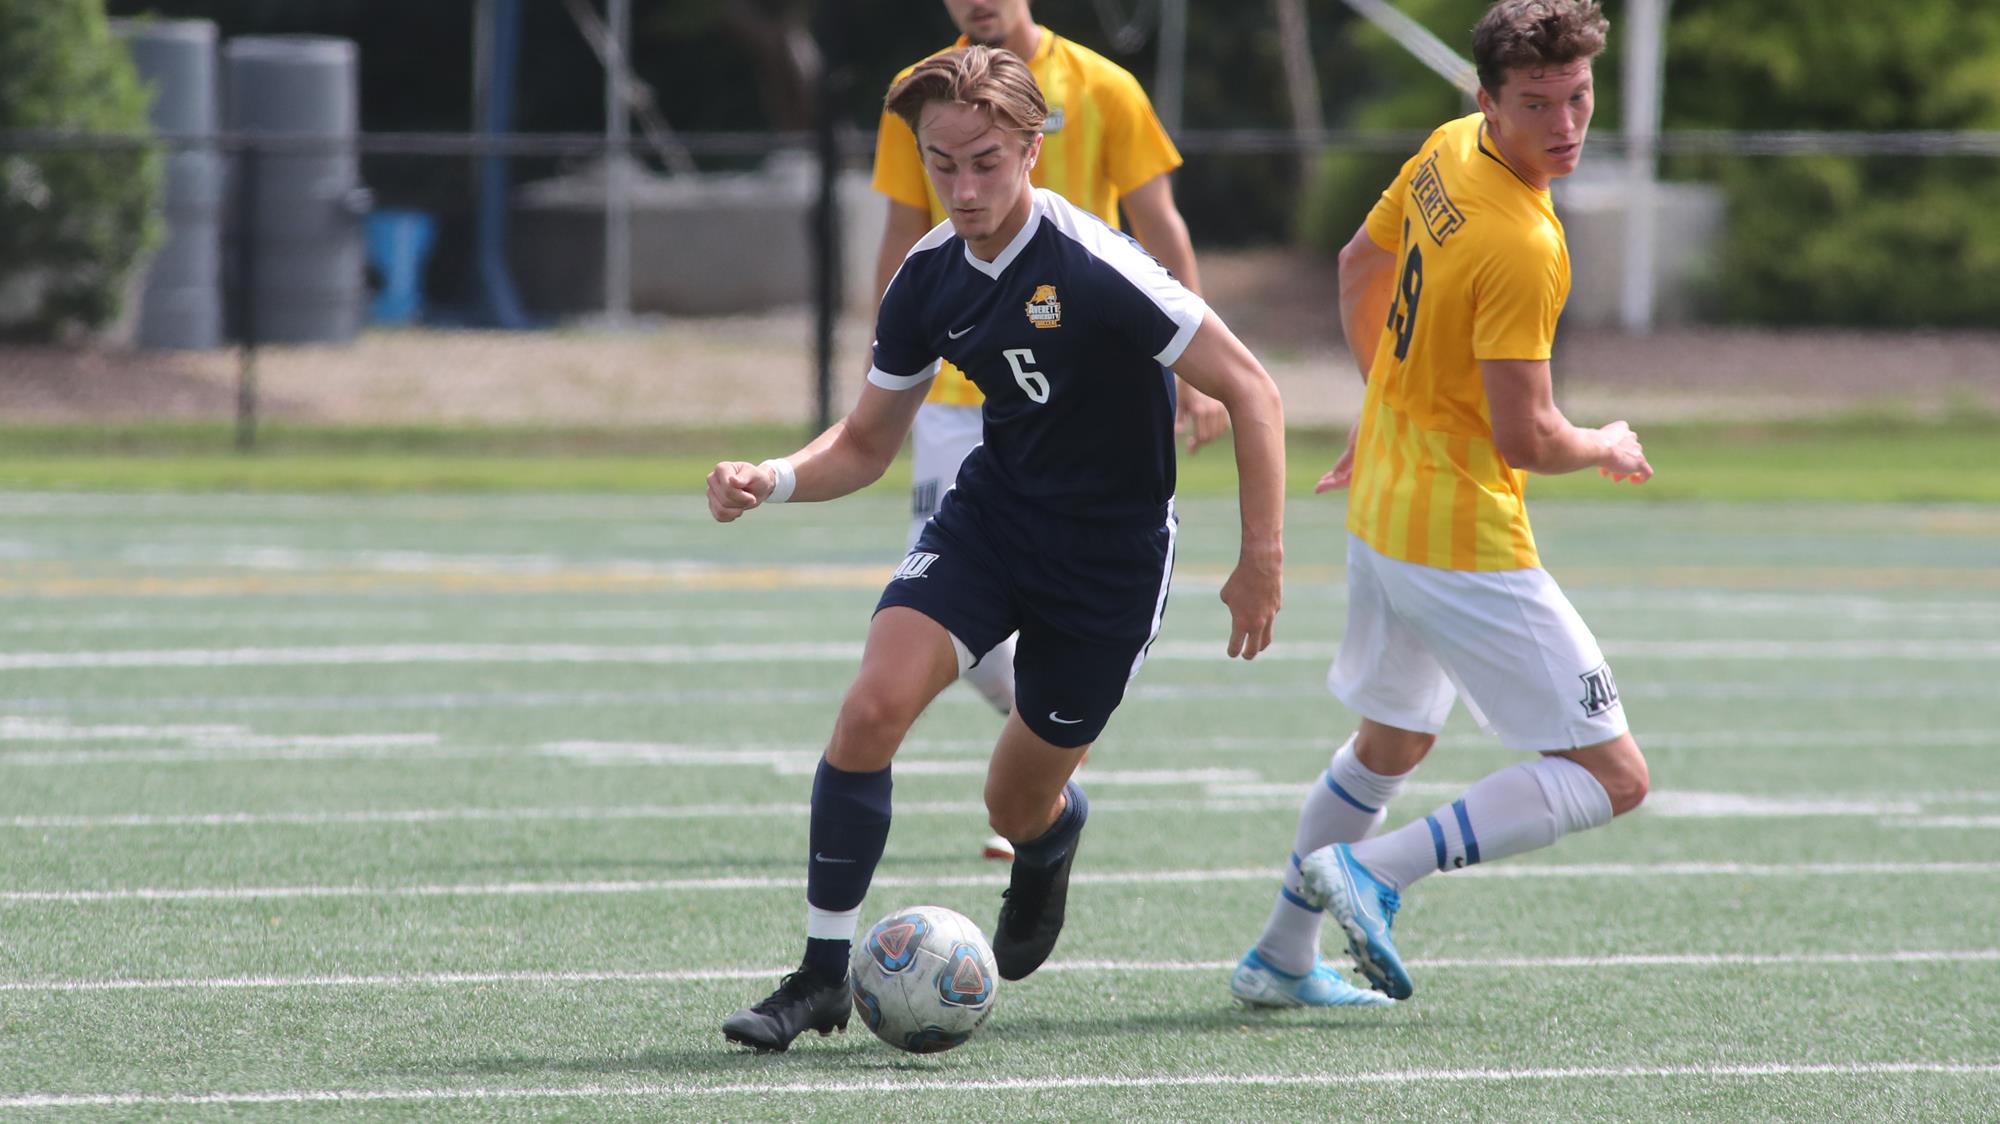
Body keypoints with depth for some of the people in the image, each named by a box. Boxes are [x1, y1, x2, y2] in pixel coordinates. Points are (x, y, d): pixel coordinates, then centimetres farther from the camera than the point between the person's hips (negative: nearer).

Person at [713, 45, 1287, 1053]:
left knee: (1018, 806, 7)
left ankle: (1058, 829, 48)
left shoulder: (1094, 269, -24)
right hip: (992, 511, 4)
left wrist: (1261, 558, -21)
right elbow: (866, 443, 7)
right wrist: (774, 480, -13)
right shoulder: (929, 279, -5)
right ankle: (823, 974, -9)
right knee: (872, 708, -20)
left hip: (1111, 553, -4)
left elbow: (1249, 391, -20)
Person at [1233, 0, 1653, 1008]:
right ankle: (1374, 872, -15)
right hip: (1465, 540, -9)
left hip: (1381, 509, 9)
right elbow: (1525, 441, -24)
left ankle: (1280, 956, 36)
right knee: (1611, 777, -6)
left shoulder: (1447, 152, 1)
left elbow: (1359, 265, 19)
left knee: (1392, 741, 30)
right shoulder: (1521, 249, -26)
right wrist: (1608, 451, -3)